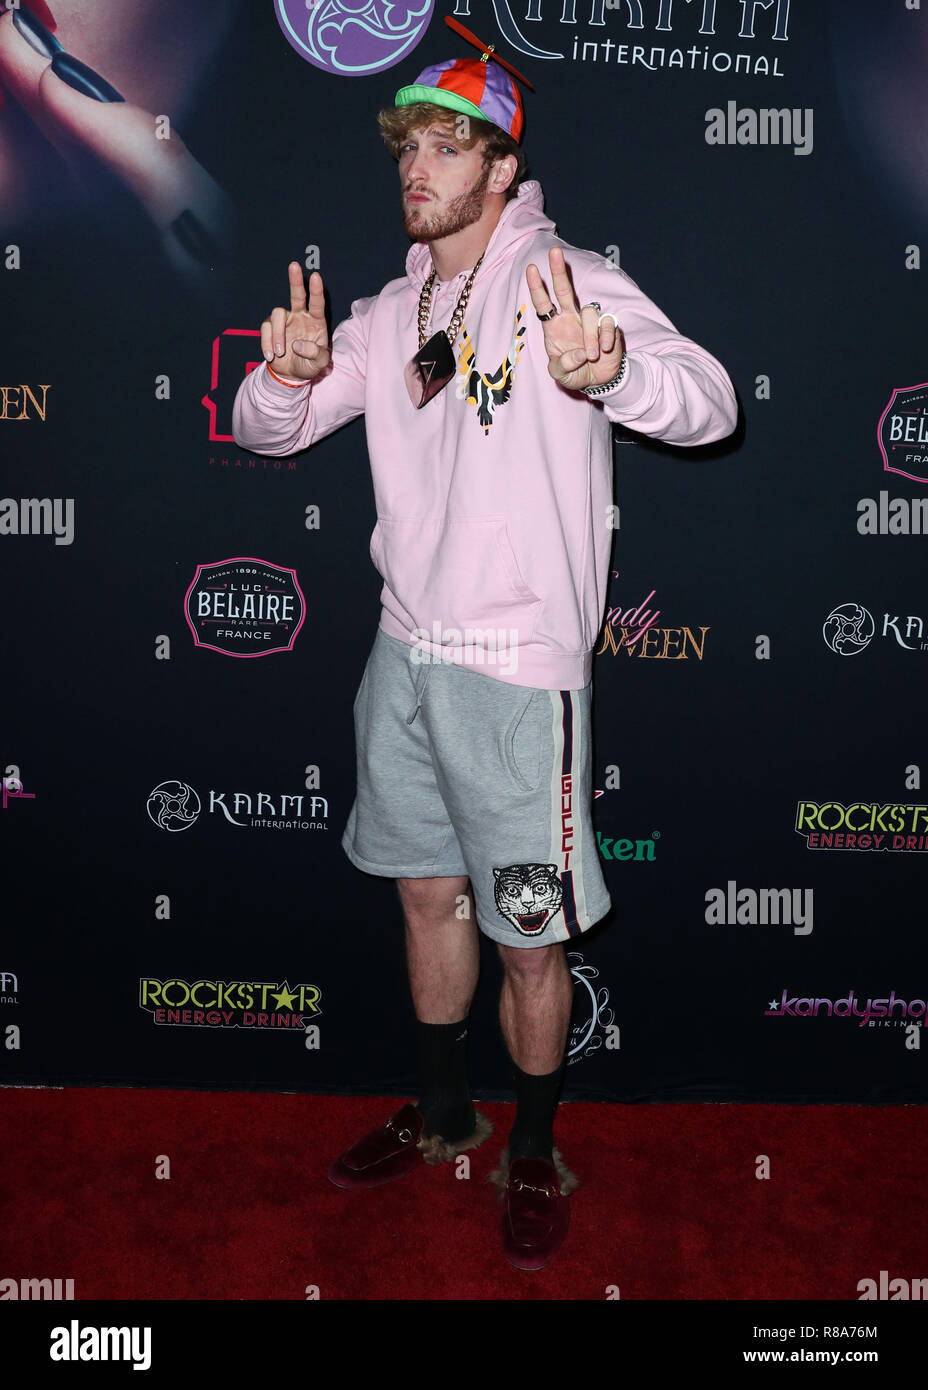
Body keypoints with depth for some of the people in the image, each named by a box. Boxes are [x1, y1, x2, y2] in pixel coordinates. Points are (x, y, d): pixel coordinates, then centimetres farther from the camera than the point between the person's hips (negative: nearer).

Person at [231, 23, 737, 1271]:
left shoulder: (568, 280, -9)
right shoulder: (394, 312, 10)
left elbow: (711, 403, -21)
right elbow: (267, 430, 12)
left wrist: (603, 371, -43)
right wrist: (288, 375, -12)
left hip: (518, 666, -6)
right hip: (406, 653, 6)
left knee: (529, 933, 4)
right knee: (427, 890, 18)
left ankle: (535, 1156, 27)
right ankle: (442, 1115, 39)